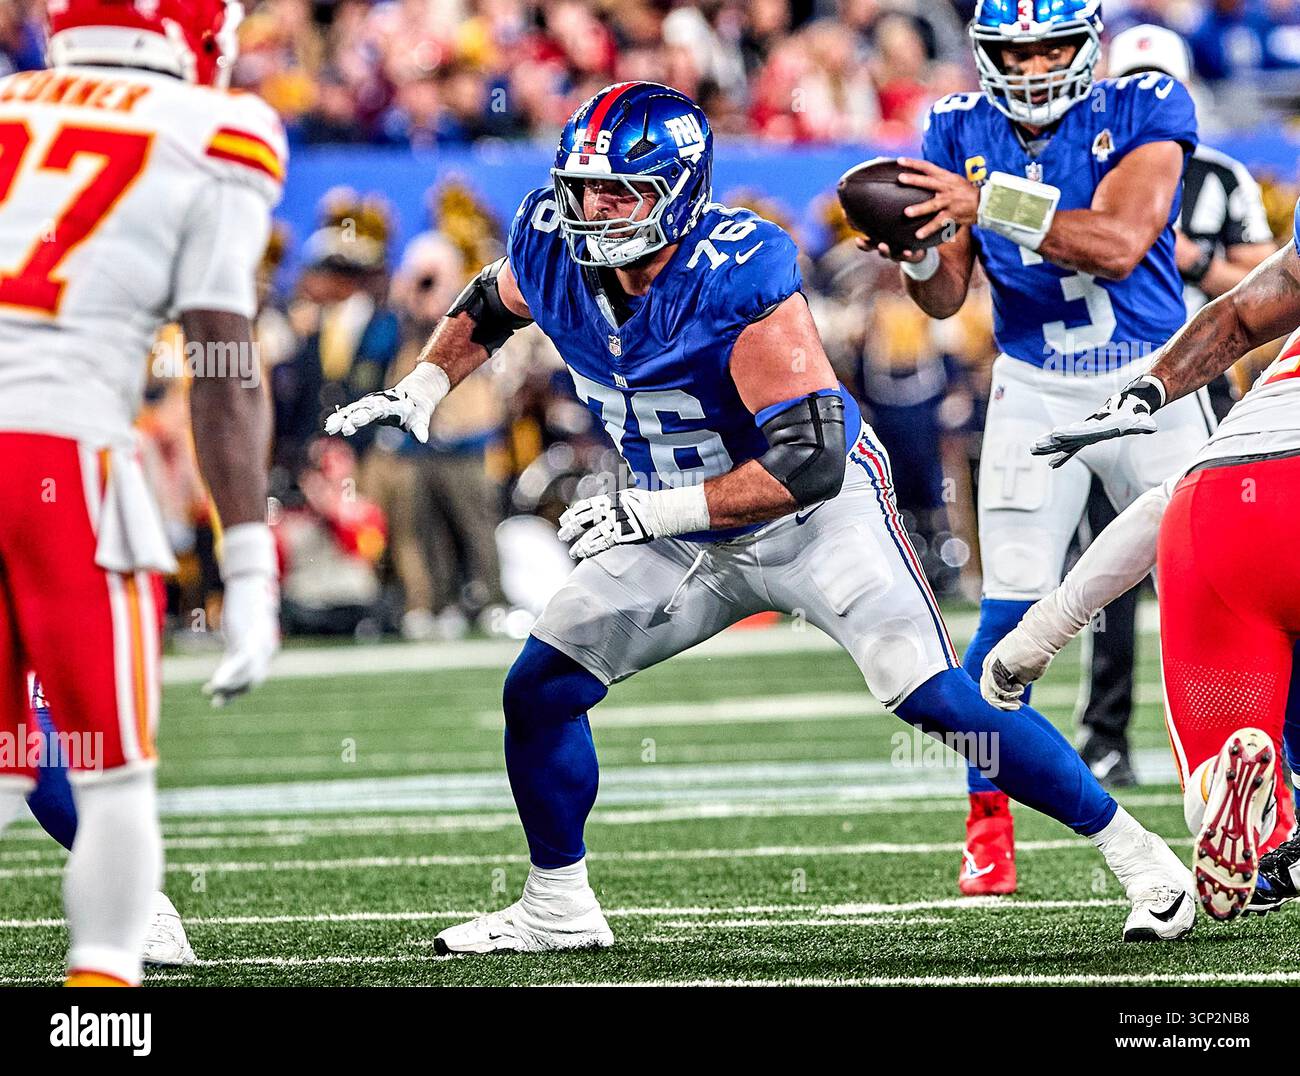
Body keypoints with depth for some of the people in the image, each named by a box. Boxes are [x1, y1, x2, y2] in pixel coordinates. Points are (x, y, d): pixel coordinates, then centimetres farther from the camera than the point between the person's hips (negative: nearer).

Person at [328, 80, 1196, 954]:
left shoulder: (740, 279, -33)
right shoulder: (554, 248, -13)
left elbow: (811, 463, -34)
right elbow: (489, 306, 15)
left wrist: (655, 511, -36)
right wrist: (424, 386, -1)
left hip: (817, 516, -7)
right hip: (683, 533, 7)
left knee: (936, 702, -17)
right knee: (538, 691, 1)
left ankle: (1135, 853, -4)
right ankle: (559, 908, 19)